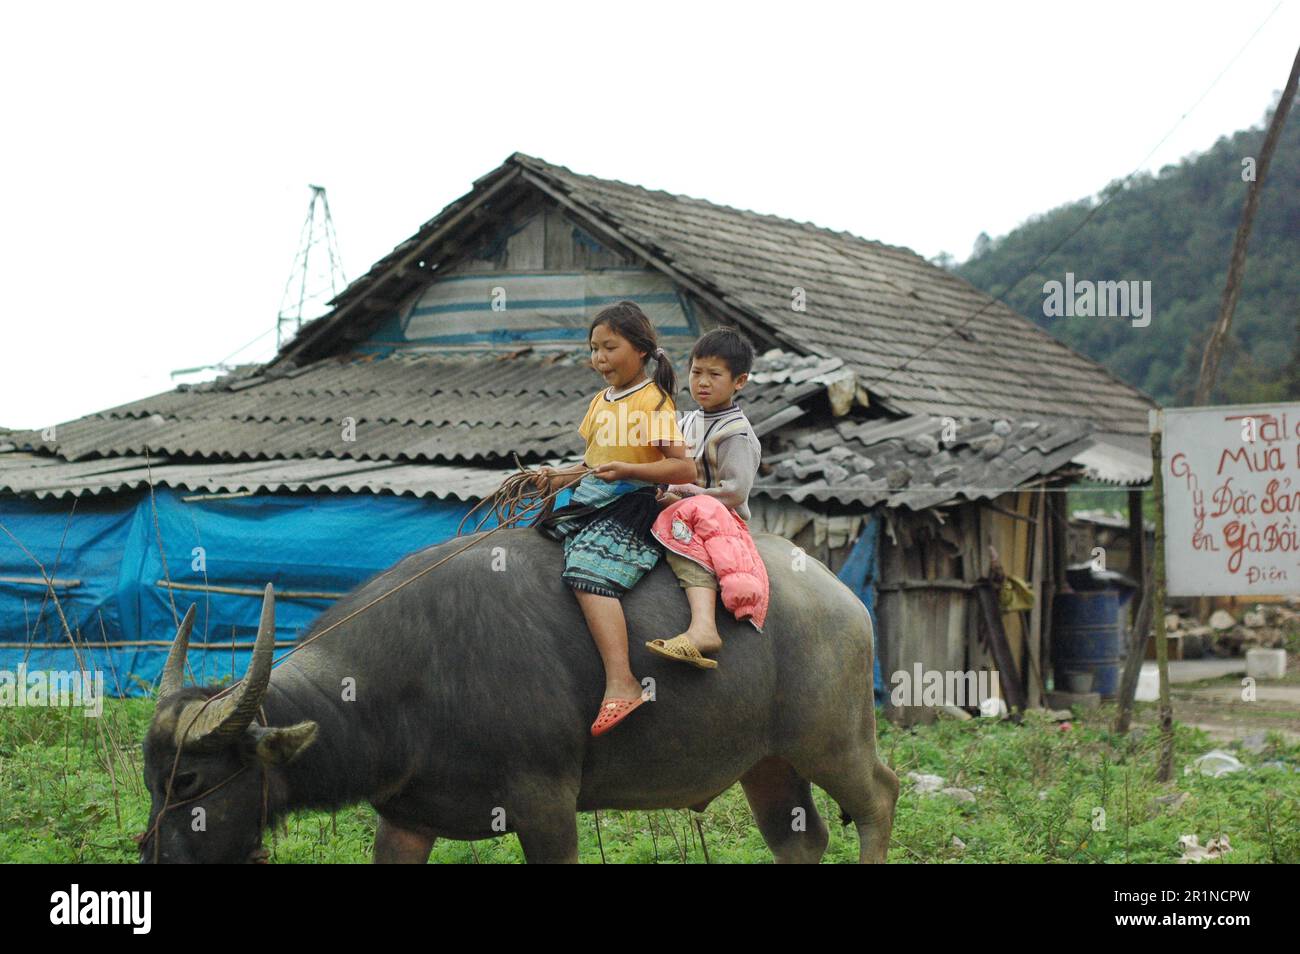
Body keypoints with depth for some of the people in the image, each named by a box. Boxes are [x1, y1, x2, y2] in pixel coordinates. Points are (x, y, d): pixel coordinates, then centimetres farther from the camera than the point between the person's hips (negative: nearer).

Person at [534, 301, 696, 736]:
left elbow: (683, 468, -17)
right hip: (590, 503, 10)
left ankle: (620, 684, -39)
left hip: (632, 507, -10)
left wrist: (627, 469, -26)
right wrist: (566, 474, 10)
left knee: (590, 572, -30)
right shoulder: (601, 401, 16)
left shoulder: (653, 403, -9)